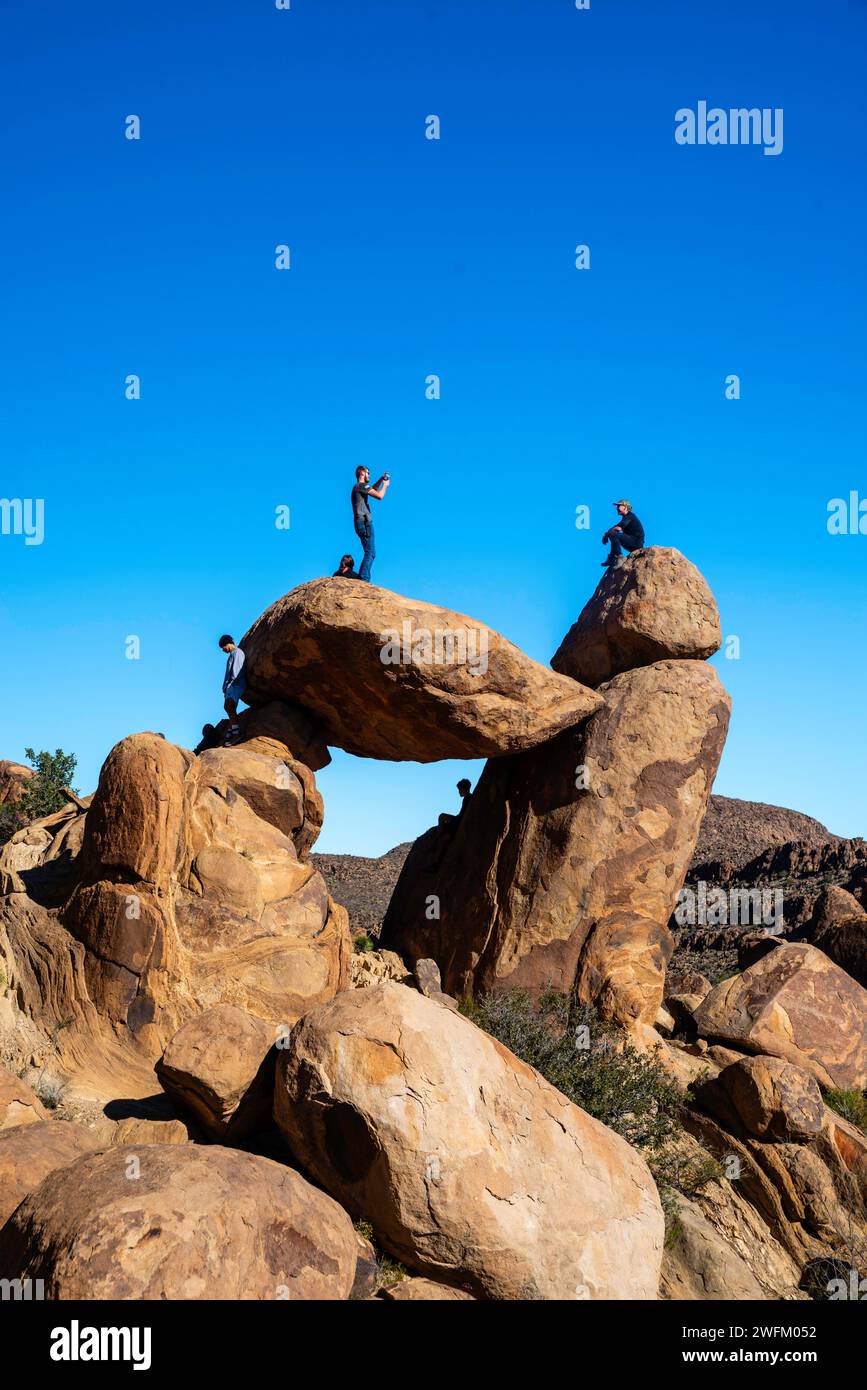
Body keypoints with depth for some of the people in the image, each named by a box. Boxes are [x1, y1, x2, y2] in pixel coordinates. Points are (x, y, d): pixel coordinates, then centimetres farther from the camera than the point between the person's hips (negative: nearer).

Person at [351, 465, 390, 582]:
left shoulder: (358, 487, 21)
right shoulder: (361, 485, -9)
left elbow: (373, 490, 39)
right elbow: (379, 496, -16)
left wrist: (381, 480, 28)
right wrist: (385, 485, 1)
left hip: (361, 523, 10)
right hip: (364, 523, -10)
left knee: (370, 552, 13)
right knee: (370, 552, -15)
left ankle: (362, 578, 9)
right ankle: (364, 578, -22)